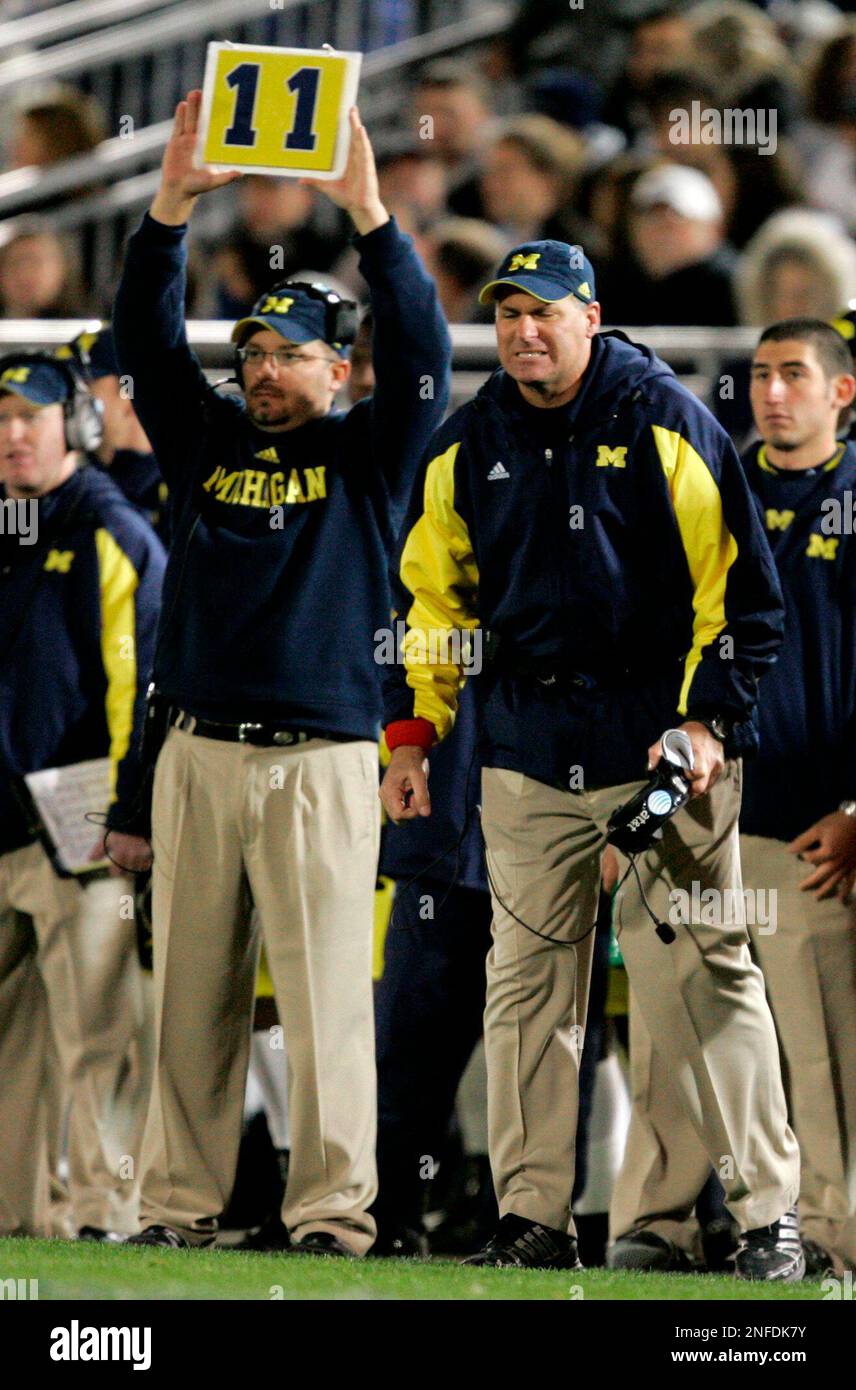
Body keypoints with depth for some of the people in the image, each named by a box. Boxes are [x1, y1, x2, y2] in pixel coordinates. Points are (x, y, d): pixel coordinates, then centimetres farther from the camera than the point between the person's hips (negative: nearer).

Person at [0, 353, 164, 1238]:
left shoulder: (111, 536, -3)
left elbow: (141, 680, -10)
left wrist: (131, 815, -17)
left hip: (83, 832, -7)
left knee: (94, 1028, -9)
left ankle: (107, 1211, -9)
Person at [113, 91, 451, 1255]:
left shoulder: (365, 456, 8)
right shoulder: (204, 440, 15)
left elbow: (420, 350, -6)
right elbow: (146, 334, 6)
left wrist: (368, 210, -15)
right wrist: (173, 205, -8)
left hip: (322, 757, -3)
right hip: (200, 754, 3)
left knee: (327, 987, -6)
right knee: (191, 991, 3)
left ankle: (334, 1208, -7)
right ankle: (180, 1203, 4)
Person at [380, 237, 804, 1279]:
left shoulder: (664, 423, -5)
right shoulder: (467, 447, 9)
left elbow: (738, 585, -4)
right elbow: (432, 595, 17)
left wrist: (708, 719, -12)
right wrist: (412, 732, 9)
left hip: (664, 734, -5)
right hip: (527, 744, 5)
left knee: (704, 976, -8)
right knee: (526, 984, 3)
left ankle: (768, 1214, -5)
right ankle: (533, 1220, 8)